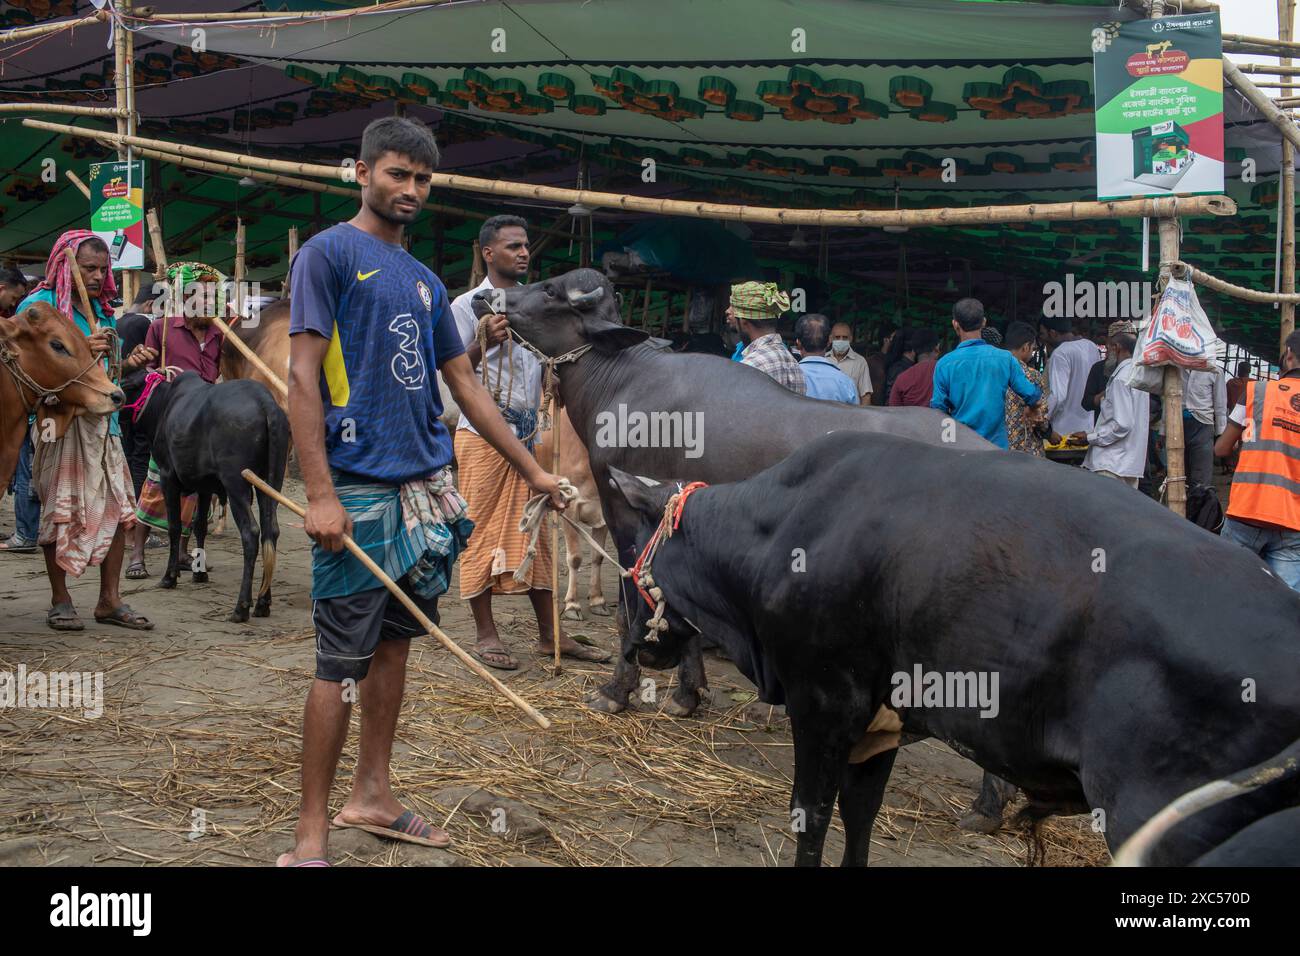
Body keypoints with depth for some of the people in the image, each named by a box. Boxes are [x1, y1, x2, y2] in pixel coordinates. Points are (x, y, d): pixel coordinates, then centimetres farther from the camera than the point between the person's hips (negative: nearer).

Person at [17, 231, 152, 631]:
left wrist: (128, 363, 2)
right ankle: (60, 601, 11)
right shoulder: (39, 306, -4)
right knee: (61, 508, -1)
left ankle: (110, 600, 9)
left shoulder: (102, 309, 15)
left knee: (118, 507, 1)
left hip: (101, 419, 6)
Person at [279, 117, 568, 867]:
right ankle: (312, 833, 3)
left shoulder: (425, 282, 17)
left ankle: (374, 795, 24)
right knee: (343, 660, -5)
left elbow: (466, 384, 22)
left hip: (427, 487, 7)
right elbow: (303, 376, -10)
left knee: (395, 642, 13)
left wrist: (534, 471, 21)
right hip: (360, 488, -7)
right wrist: (321, 494, -18)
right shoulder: (328, 253, -3)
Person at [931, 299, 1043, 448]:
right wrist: (1034, 410, 25)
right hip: (997, 446, 1)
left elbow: (938, 409, -4)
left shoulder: (944, 364, -7)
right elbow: (1032, 395, 2)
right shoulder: (1004, 358, -2)